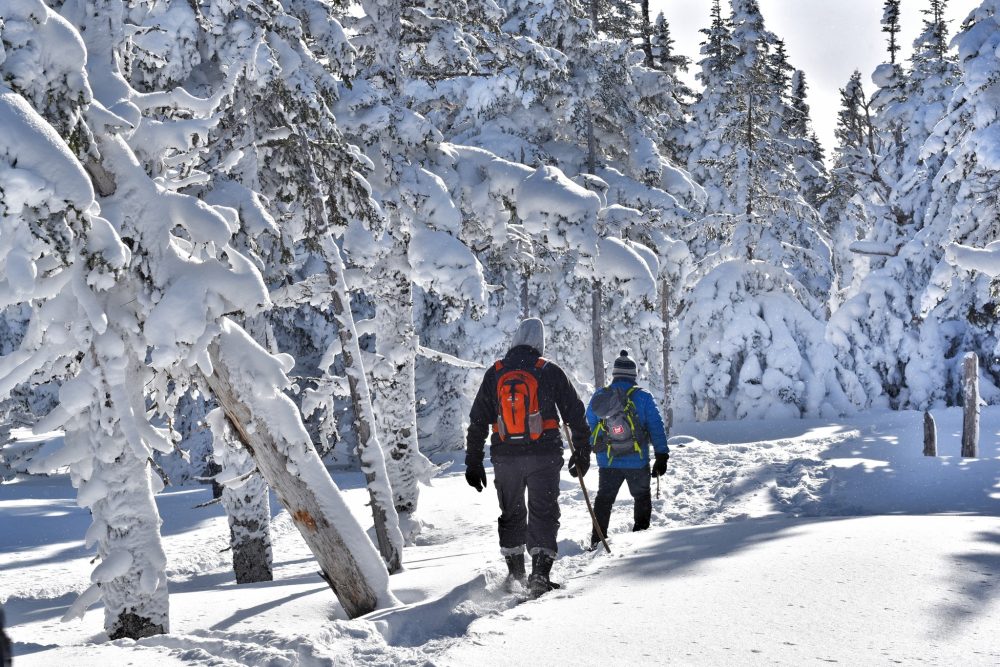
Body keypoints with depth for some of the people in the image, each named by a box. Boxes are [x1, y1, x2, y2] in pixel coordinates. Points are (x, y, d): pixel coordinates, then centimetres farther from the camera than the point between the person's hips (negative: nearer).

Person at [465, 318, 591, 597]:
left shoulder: (494, 373, 5)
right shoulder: (549, 371, -2)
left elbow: (477, 422, 6)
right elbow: (575, 413, 1)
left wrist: (473, 463, 12)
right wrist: (582, 452, 12)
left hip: (505, 457, 2)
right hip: (544, 456, -2)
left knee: (511, 514, 17)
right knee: (543, 514, 1)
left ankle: (515, 574, 21)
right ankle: (540, 573, -13)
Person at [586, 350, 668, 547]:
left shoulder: (599, 397, 2)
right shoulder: (643, 398, -7)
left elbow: (588, 428, 10)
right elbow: (656, 427, -6)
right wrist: (661, 457, -1)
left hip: (607, 462, 2)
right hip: (637, 461, -2)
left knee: (604, 499, 15)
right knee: (642, 496, 18)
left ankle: (597, 540, 10)